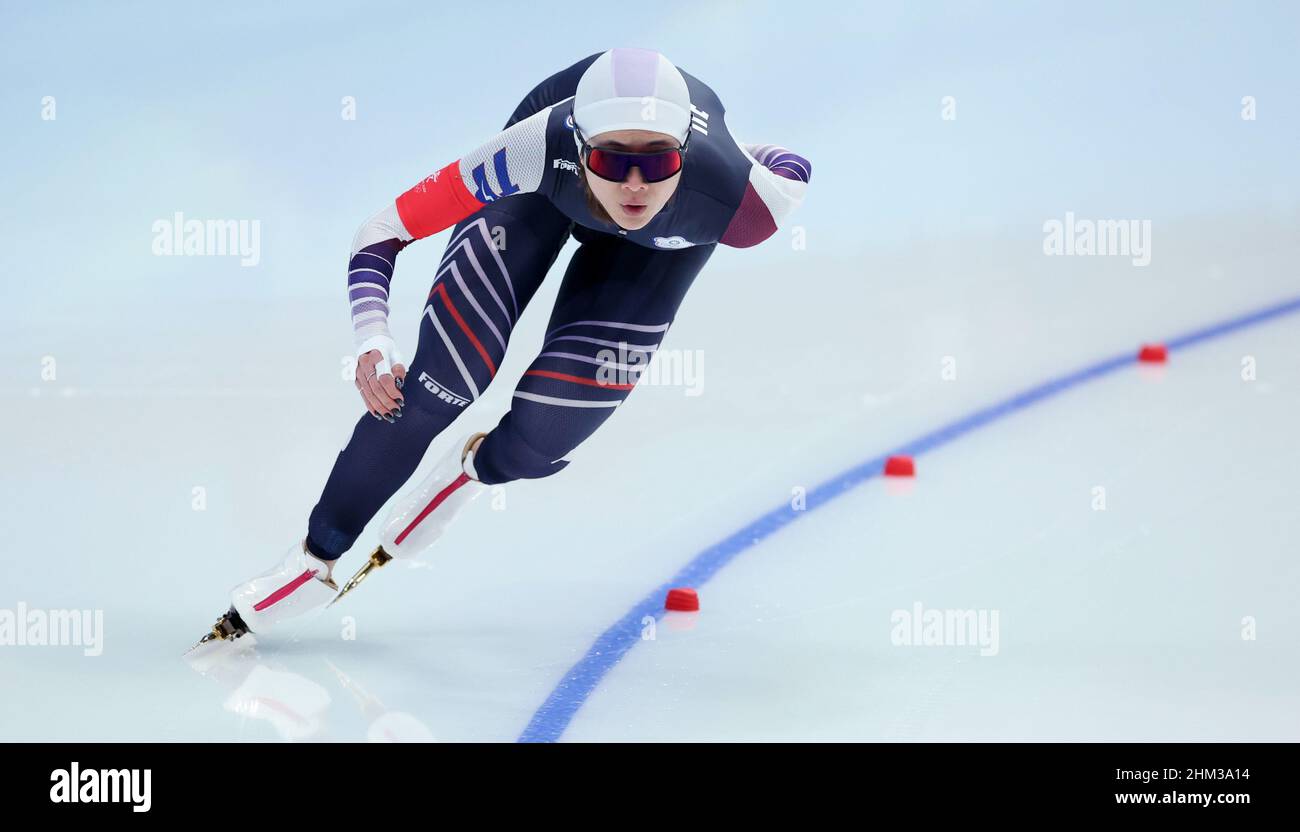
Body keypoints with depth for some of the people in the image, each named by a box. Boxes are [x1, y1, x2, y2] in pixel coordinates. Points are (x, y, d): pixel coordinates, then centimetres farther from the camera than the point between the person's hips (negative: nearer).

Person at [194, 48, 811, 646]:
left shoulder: (737, 200, -43)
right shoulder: (540, 148, -42)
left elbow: (791, 170, -16)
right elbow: (381, 231, -31)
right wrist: (372, 339, -44)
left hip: (672, 235, 1)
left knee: (534, 443, -10)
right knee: (443, 378, -14)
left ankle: (479, 467, 28)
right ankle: (318, 556, 6)